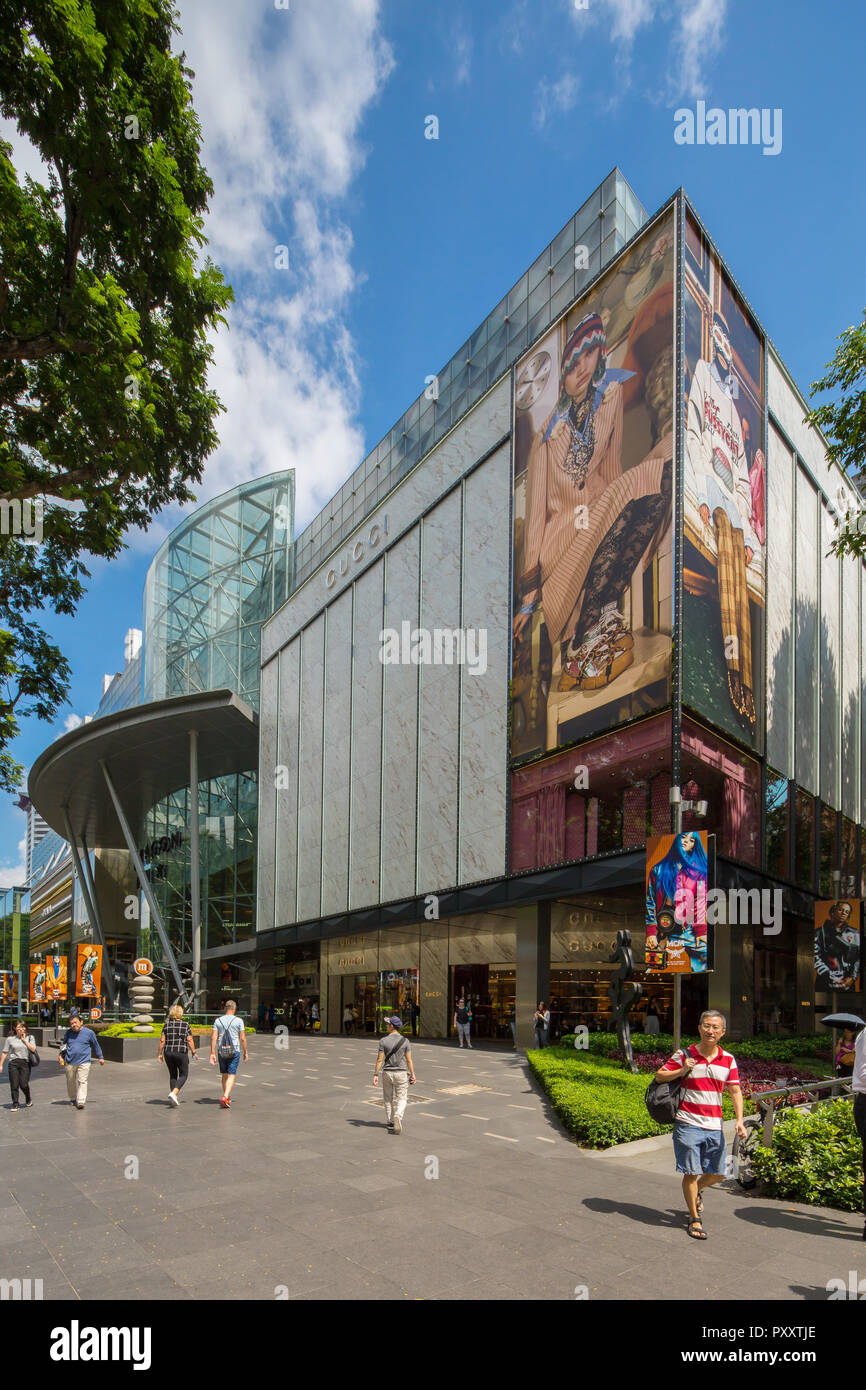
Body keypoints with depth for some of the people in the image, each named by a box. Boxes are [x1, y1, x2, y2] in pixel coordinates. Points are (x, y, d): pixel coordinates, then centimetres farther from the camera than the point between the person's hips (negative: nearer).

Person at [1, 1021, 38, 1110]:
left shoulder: (29, 1038, 9)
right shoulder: (10, 1039, 7)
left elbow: (33, 1049, -5)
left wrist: (24, 1040, -5)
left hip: (25, 1063, -1)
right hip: (13, 1063, 1)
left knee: (23, 1084, -7)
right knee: (14, 1085, -4)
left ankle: (28, 1100, 19)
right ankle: (15, 1104, 10)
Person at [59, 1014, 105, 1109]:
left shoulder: (89, 1032, -2)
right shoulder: (68, 1032, 6)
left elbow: (96, 1045, 10)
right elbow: (63, 1044, 24)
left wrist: (100, 1057, 17)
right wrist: (60, 1055, 11)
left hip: (83, 1062, -4)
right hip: (70, 1062, 4)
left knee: (82, 1081, -11)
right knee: (70, 1081, 14)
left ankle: (81, 1101, -12)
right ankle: (73, 1099, 34)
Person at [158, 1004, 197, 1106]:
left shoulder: (166, 1024, 2)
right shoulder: (185, 1025, -5)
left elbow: (162, 1041, -1)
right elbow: (190, 1040, -7)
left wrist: (160, 1054, 5)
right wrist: (193, 1052, 3)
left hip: (168, 1052, 4)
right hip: (181, 1053, -3)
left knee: (173, 1075, 17)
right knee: (183, 1075, 7)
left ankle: (175, 1098, 17)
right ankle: (173, 1093, -15)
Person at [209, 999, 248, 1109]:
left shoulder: (218, 1020, 3)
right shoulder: (238, 1021, -4)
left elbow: (213, 1037, -2)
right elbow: (243, 1038, -4)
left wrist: (212, 1053, 0)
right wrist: (245, 1052, 7)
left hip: (222, 1051, 3)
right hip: (234, 1051, -3)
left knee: (224, 1075, 18)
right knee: (231, 1075, -3)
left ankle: (227, 1096, 28)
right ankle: (225, 1097, -20)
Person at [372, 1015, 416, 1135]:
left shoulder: (383, 1041, -9)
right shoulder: (405, 1041, -7)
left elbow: (380, 1059, -9)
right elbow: (409, 1060, -6)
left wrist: (375, 1074, -3)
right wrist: (412, 1074, 3)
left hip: (387, 1072, 0)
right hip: (401, 1073, 0)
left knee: (388, 1098, 17)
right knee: (402, 1098, 6)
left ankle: (390, 1122, 25)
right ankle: (397, 1117, -18)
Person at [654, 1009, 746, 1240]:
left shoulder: (728, 1060, 4)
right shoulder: (684, 1055, -6)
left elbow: (735, 1091, 5)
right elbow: (659, 1076, -2)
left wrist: (739, 1120, -7)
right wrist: (682, 1071, -18)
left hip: (714, 1127, 4)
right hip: (688, 1124, -4)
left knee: (717, 1173, 11)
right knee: (691, 1173, -1)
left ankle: (696, 1191, 42)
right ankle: (694, 1219, 18)